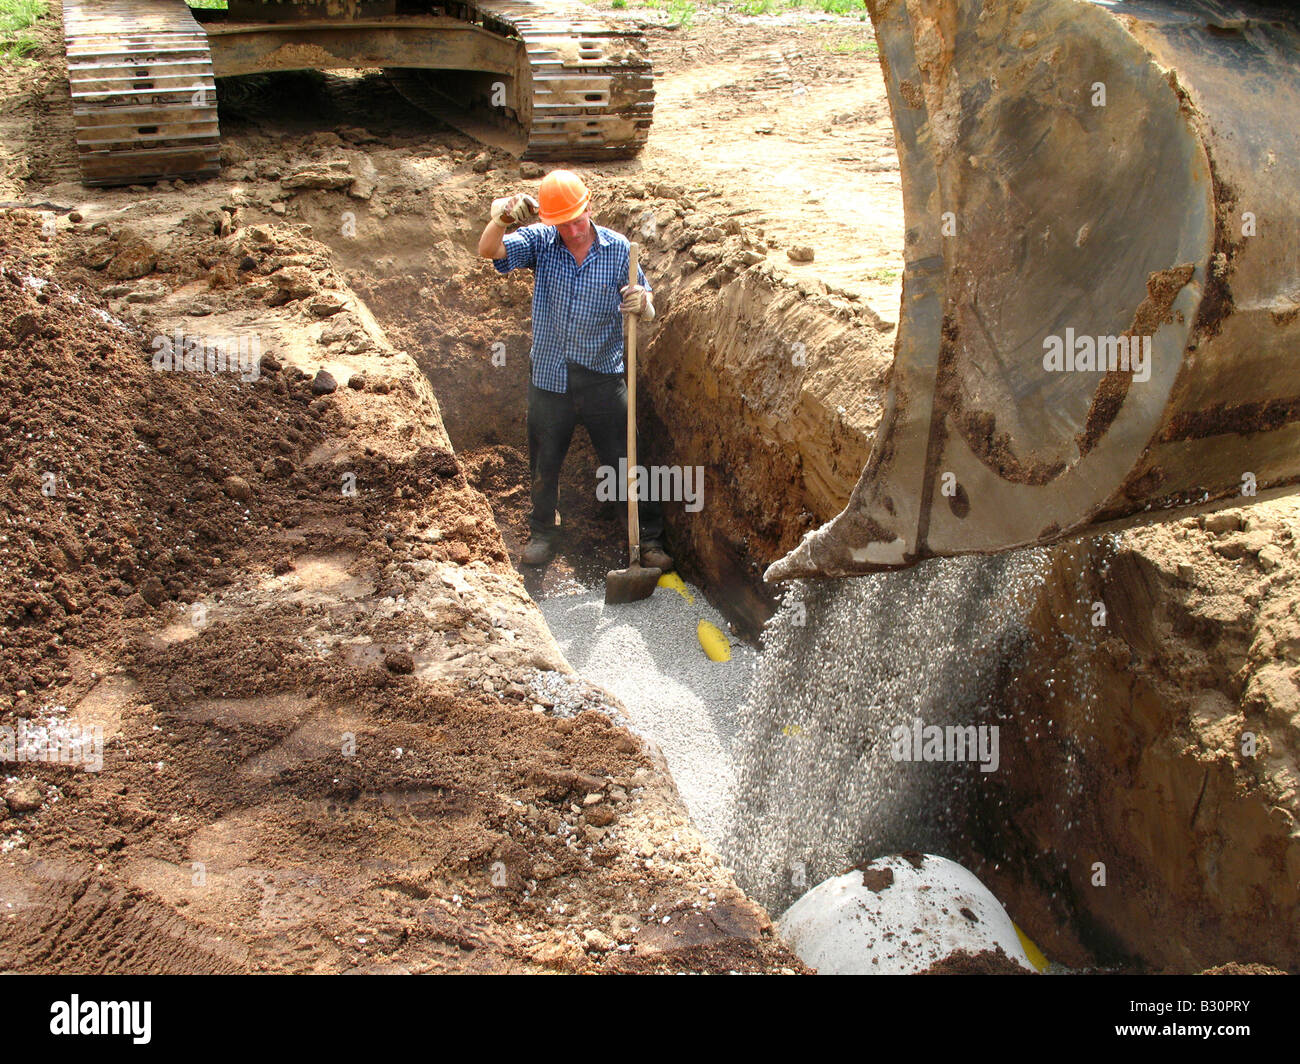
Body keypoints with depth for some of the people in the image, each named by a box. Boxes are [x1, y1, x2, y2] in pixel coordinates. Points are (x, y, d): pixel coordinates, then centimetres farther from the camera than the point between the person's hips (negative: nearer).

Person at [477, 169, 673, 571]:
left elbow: (648, 313, -4)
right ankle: (542, 531, 37)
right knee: (544, 463, 16)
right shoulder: (540, 242, -6)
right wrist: (502, 218, -41)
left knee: (627, 461, 4)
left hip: (603, 377, -1)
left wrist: (642, 304, -29)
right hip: (549, 376, 1)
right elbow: (488, 251, -20)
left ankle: (650, 538, 19)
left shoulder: (617, 249, -6)